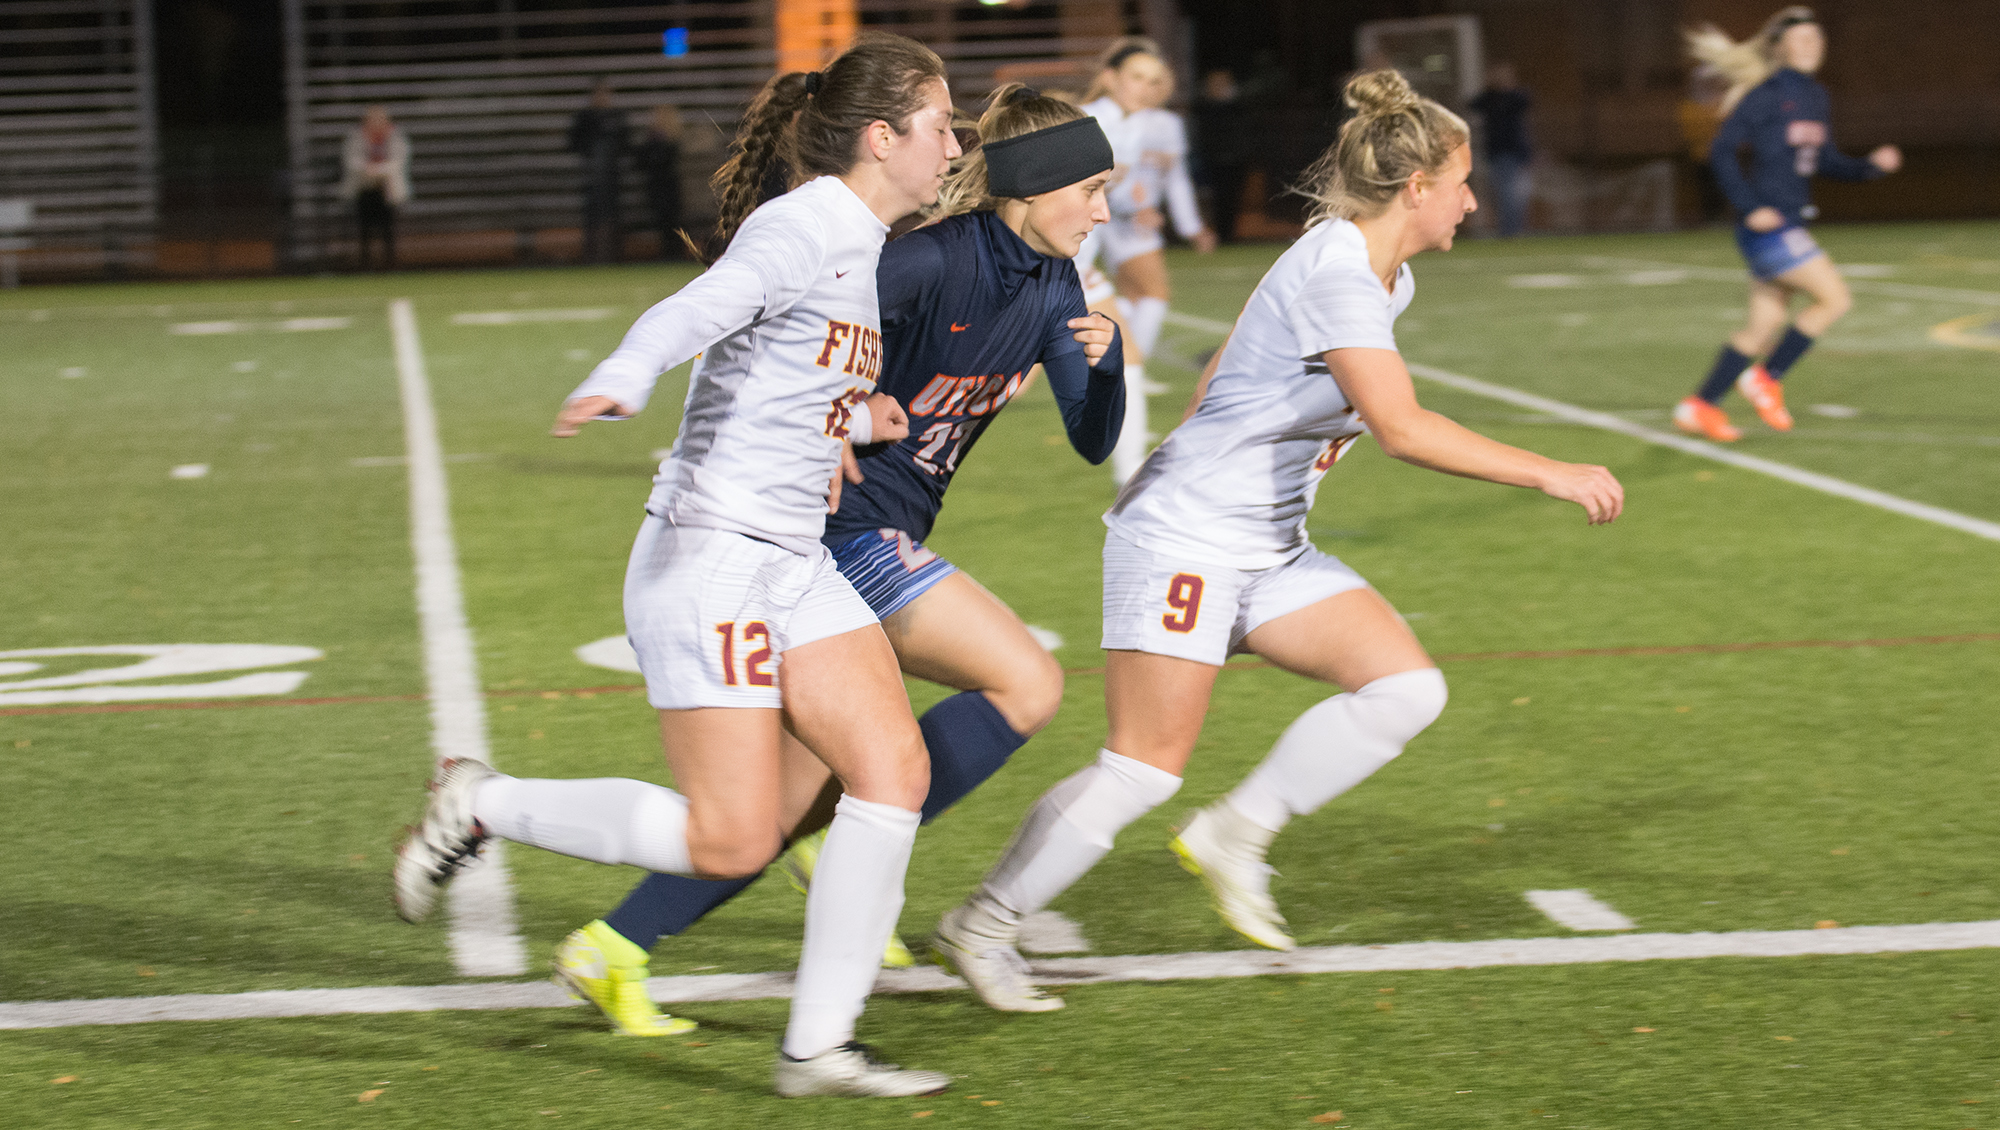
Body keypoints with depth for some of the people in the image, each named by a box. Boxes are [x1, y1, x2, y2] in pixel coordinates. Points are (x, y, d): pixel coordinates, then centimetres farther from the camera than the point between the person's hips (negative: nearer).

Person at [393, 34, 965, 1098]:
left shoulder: (854, 248, 15)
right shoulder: (800, 231, -14)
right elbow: (693, 311, -33)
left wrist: (853, 420, 24)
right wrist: (618, 383, -50)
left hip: (793, 564, 9)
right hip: (707, 558, -9)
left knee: (893, 768, -4)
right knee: (730, 841, -10)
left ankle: (817, 1047, 2)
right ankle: (482, 806, 9)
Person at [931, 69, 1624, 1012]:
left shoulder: (1382, 278, 10)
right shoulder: (1335, 276, -20)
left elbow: (1226, 369, 22)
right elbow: (1403, 429, -30)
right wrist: (1549, 475, -27)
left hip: (1270, 551, 9)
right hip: (1184, 538, -9)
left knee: (1406, 686, -6)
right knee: (1145, 766, -9)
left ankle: (1236, 837, 3)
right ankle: (982, 926, 5)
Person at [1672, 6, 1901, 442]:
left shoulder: (1817, 99, 13)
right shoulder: (1767, 96, -12)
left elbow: (1826, 162, 20)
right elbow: (1722, 152, -14)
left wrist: (1871, 165, 4)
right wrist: (1750, 208, -19)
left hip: (1790, 227, 9)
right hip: (1768, 224, -9)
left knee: (1766, 324, 10)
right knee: (1835, 299, -10)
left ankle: (1700, 405, 17)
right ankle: (1765, 378, 2)